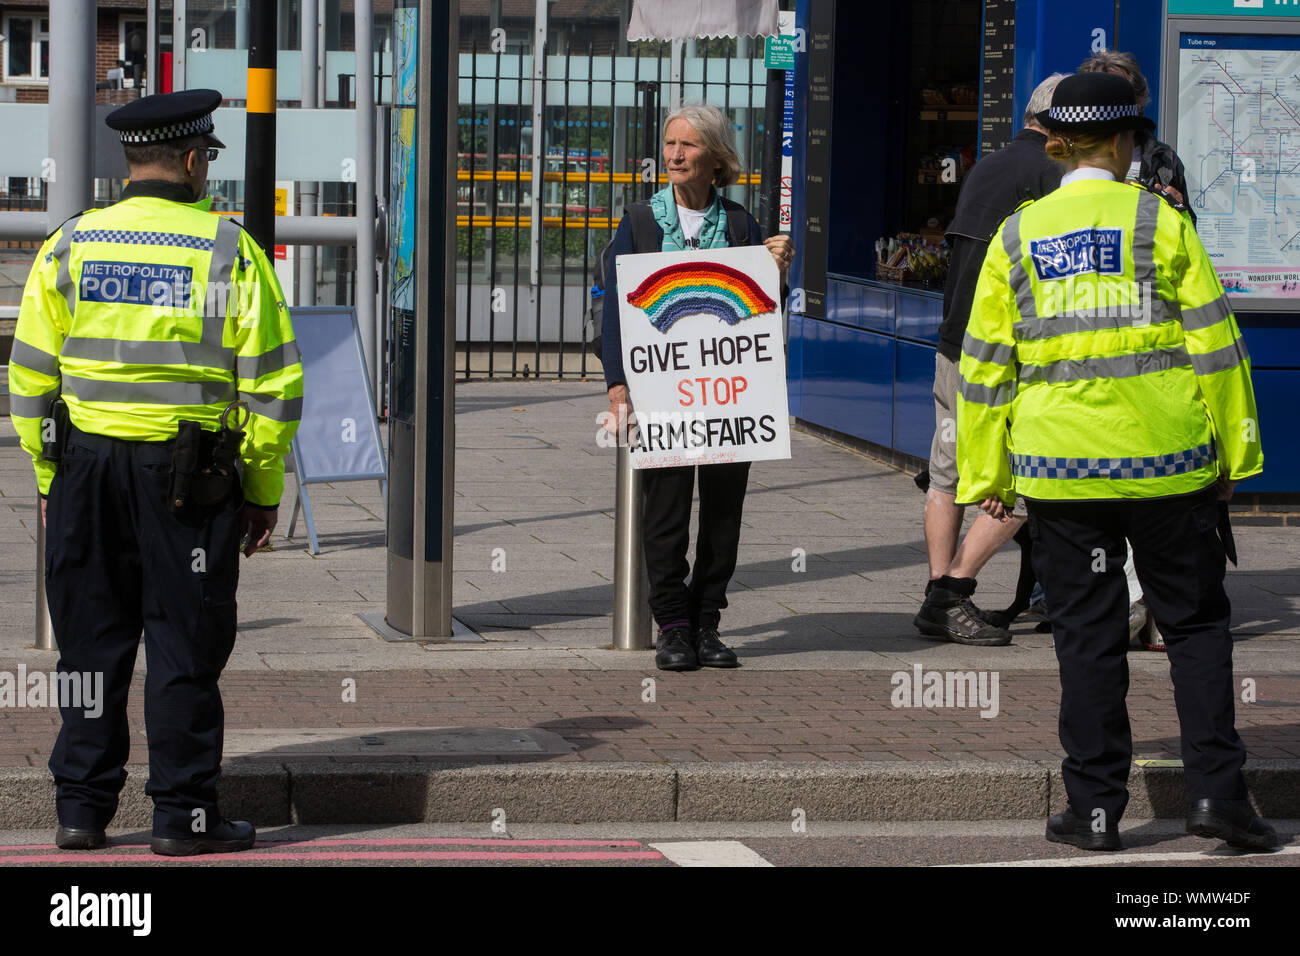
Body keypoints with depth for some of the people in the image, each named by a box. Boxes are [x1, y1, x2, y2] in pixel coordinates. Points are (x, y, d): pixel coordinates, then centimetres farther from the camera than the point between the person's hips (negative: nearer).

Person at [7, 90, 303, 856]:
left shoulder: (70, 246, 4)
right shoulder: (230, 252, -4)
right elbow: (273, 382, -5)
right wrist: (264, 490, 3)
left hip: (88, 463, 3)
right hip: (190, 471, -3)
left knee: (92, 642, 11)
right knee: (186, 646, 4)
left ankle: (82, 807, 13)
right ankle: (184, 814, 6)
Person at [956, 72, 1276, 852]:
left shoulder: (1017, 238, 5)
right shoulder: (1162, 223, -1)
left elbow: (987, 363, 6)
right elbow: (1214, 341, -2)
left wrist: (986, 475, 12)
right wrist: (1233, 452, 4)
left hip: (1059, 465, 2)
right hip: (1164, 461, -1)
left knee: (1088, 633, 7)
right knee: (1195, 621, 9)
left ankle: (1097, 808, 7)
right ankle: (1217, 790, 1)